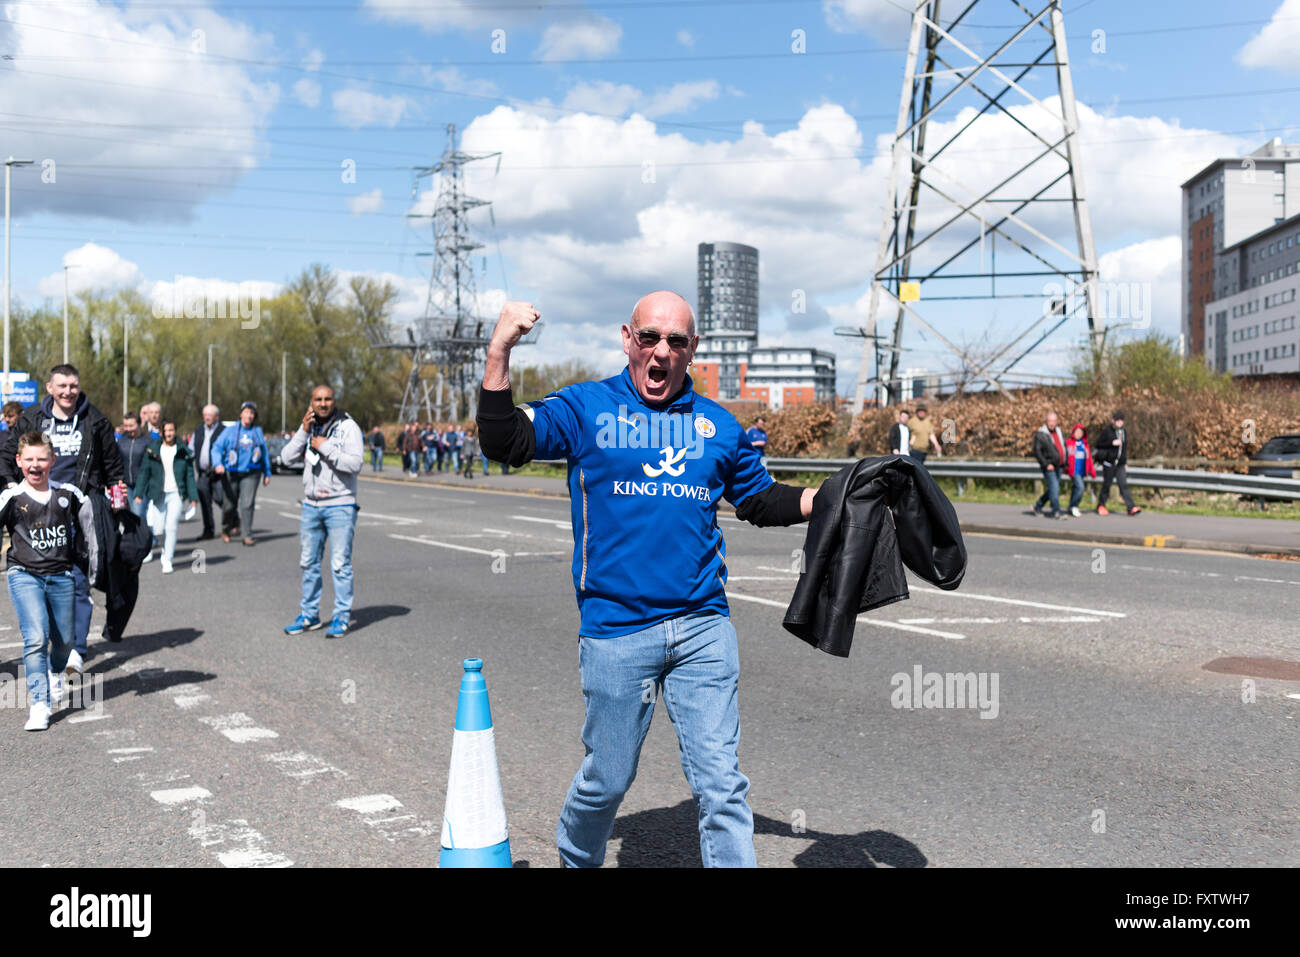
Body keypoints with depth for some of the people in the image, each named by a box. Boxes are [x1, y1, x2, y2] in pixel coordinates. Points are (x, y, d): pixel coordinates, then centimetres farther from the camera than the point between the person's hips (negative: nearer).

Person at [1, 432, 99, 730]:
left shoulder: (70, 494, 1)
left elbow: (89, 533, 11)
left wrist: (96, 572, 12)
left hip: (62, 576, 2)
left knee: (64, 640, 12)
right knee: (36, 638, -16)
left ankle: (56, 674, 46)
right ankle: (39, 703, -10)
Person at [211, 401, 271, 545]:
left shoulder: (258, 432, 10)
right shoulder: (230, 431, 4)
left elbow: (265, 452, 15)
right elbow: (217, 448, -2)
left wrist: (267, 473, 15)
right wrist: (218, 464, -20)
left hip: (251, 474, 0)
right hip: (232, 473, 0)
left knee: (247, 504, -8)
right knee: (230, 504, 7)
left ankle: (247, 536, -6)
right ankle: (226, 529, 31)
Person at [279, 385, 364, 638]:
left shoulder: (348, 427, -8)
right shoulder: (308, 428, 10)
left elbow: (355, 463, -20)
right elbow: (288, 458, 0)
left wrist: (325, 447, -17)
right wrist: (303, 432, -10)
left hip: (340, 506, -6)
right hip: (311, 505, 6)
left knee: (340, 564, -3)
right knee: (309, 563, 12)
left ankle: (342, 617, 5)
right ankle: (309, 615, 23)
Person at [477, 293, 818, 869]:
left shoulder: (717, 423, 12)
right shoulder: (585, 408, 2)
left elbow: (760, 501, 21)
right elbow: (505, 444, -9)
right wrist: (499, 353, -19)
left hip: (704, 629, 2)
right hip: (615, 629, -2)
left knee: (721, 782, 2)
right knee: (608, 779, 11)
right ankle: (577, 860, 40)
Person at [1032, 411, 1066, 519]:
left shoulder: (1058, 432, 12)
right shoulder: (1040, 434, -9)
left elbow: (1064, 445, 26)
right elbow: (1037, 452, -14)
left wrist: (1064, 461, 17)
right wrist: (1046, 464, -18)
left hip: (1058, 467, 7)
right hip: (1049, 467, -7)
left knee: (1052, 489, 12)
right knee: (1054, 489, -11)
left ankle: (1038, 505, 27)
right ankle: (1056, 511, -7)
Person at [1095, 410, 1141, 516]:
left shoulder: (1124, 431, 13)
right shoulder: (1107, 431, -5)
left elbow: (1125, 447, 21)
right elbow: (1099, 444, -6)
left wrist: (1125, 463, 20)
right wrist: (1112, 443, -18)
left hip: (1120, 464, 4)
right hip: (1109, 463, -4)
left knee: (1124, 485, -5)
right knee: (1106, 484, 4)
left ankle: (1131, 508, -13)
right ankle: (1100, 506, 19)